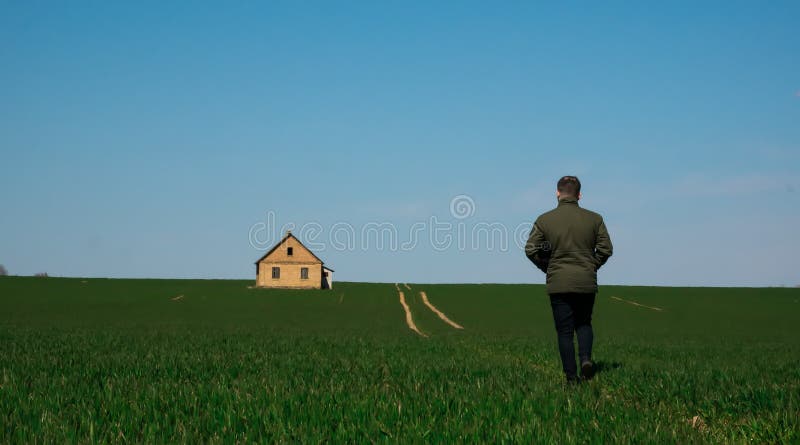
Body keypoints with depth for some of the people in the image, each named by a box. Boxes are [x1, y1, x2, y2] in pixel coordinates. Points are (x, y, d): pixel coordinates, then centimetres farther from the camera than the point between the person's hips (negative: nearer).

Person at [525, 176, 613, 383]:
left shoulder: (544, 220, -2)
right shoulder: (594, 219, 1)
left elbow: (530, 249, -4)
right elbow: (606, 249, -1)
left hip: (558, 284, -1)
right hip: (587, 283, 1)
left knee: (565, 331, 6)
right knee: (584, 324, 20)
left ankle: (571, 377, 3)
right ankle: (586, 358, -5)